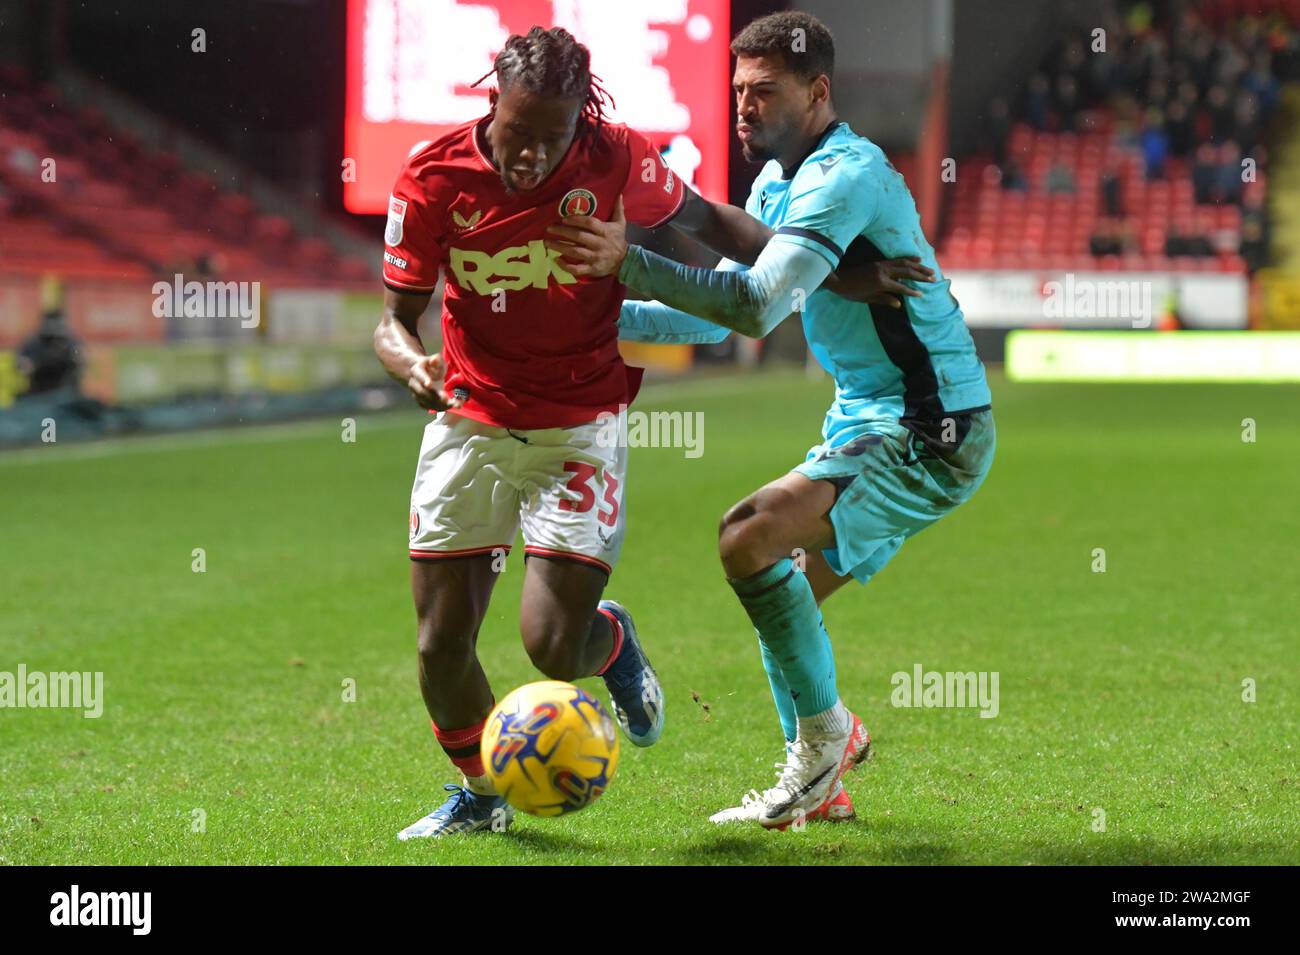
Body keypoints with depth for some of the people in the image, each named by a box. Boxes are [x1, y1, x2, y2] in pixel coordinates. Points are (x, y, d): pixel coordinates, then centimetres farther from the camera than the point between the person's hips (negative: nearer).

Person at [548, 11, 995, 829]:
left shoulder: (847, 177, -20)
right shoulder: (776, 184, 11)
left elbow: (756, 306, -31)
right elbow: (718, 315, 19)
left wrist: (627, 262, -34)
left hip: (931, 438, -10)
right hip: (868, 425, 10)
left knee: (750, 539, -22)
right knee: (782, 596, 11)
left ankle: (826, 734, -6)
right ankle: (820, 784, 25)